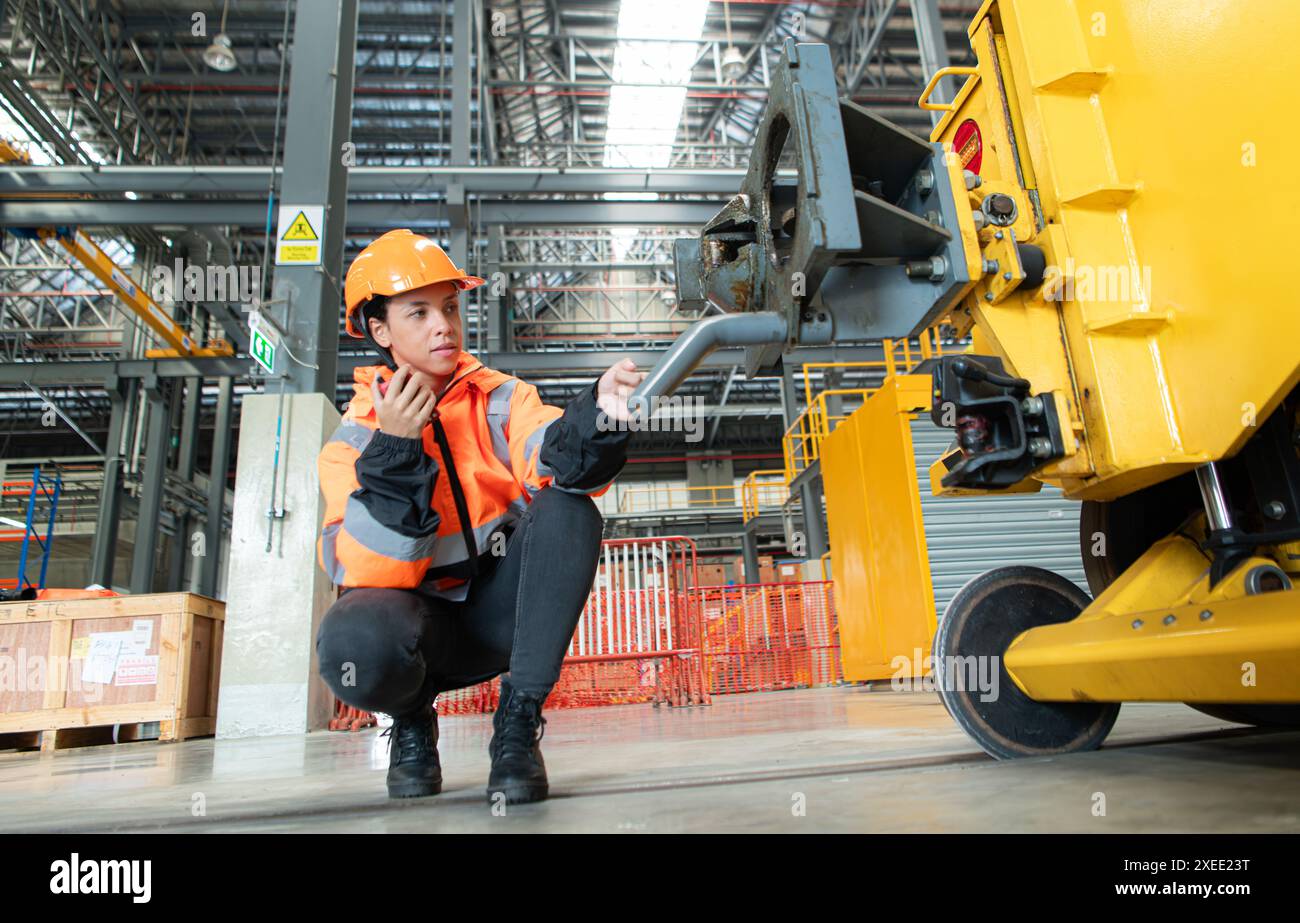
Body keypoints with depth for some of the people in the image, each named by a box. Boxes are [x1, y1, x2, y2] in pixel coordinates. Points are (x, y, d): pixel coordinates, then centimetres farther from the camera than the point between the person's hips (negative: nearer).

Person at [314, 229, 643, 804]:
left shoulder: (499, 398, 0)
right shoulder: (354, 438, -3)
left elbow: (559, 462, -23)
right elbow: (365, 573, -17)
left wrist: (598, 413, -45)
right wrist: (395, 448, -25)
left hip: (501, 609, 2)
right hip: (422, 619, -1)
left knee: (569, 509, -26)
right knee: (355, 641, -36)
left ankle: (519, 722, -16)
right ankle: (413, 718, 2)